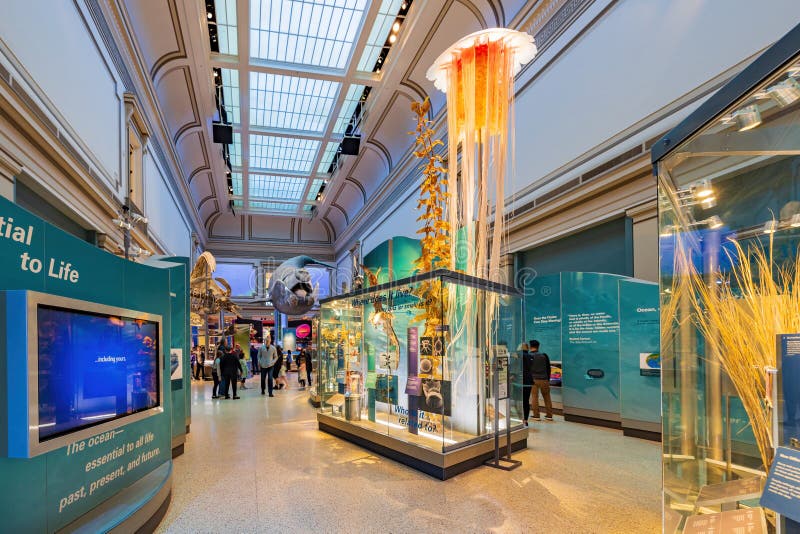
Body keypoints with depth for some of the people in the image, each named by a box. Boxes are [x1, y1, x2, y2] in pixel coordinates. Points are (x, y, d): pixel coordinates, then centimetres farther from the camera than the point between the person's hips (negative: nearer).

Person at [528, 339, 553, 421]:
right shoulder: (544, 355, 8)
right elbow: (548, 368, 11)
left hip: (533, 379, -3)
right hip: (544, 379, 3)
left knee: (535, 397, 1)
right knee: (547, 397, 10)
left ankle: (536, 416, 1)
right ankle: (549, 415, 13)